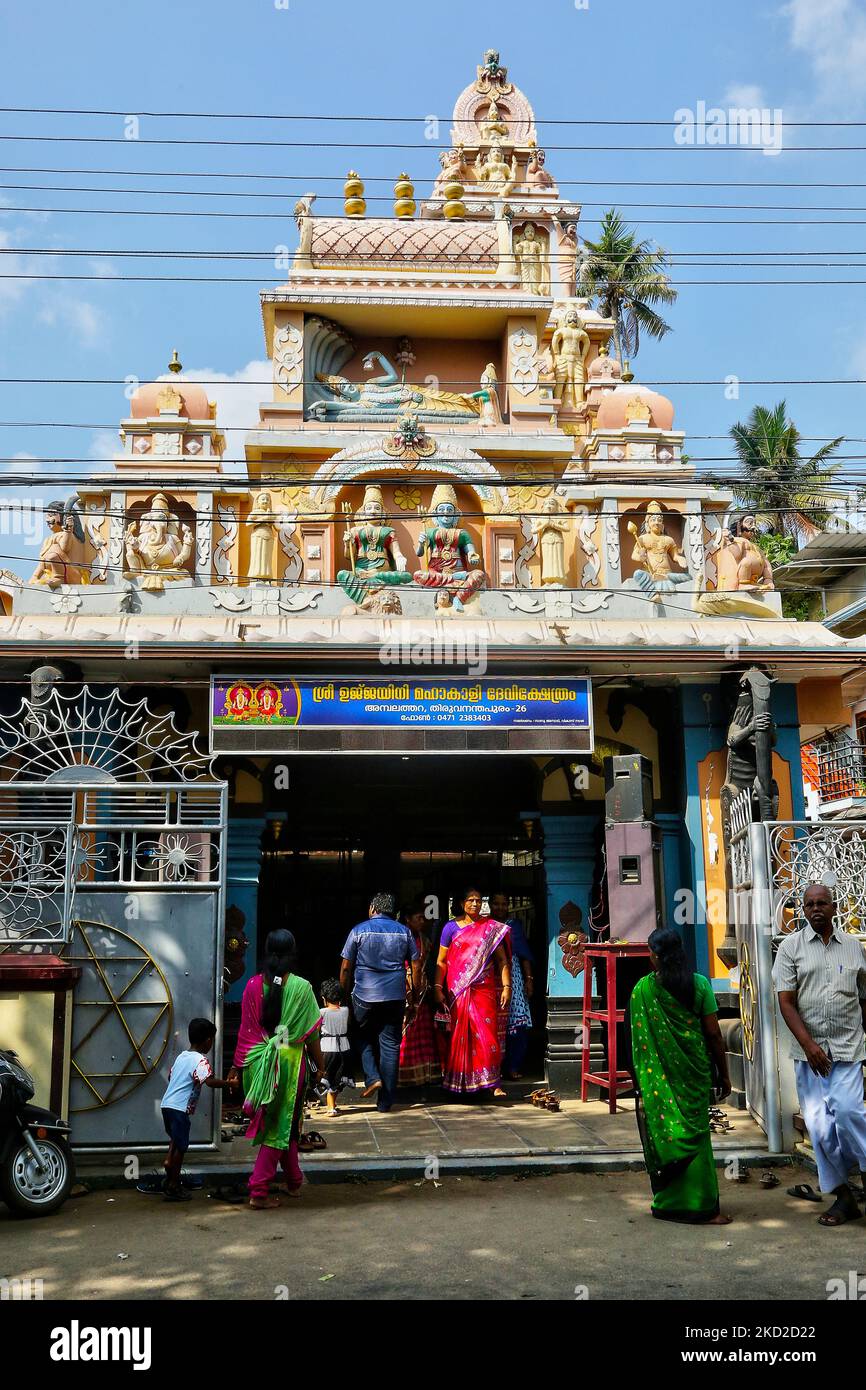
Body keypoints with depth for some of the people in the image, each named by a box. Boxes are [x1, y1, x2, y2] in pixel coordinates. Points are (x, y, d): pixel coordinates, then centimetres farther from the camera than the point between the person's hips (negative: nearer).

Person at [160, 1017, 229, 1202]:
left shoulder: (181, 1056, 14)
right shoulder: (200, 1060, -11)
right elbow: (210, 1081, -25)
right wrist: (229, 1083, -14)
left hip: (167, 1104, 8)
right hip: (181, 1108, -8)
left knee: (176, 1139, 28)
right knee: (181, 1147, 3)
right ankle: (173, 1188, 9)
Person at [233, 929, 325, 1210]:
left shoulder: (253, 986, -5)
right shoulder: (301, 987, -13)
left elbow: (246, 1030, 1)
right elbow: (311, 1034, -7)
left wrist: (242, 1064, 13)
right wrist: (320, 1064, 7)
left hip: (258, 1061, 4)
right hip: (290, 1062, -4)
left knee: (282, 1122, 20)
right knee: (282, 1124, 7)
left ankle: (294, 1181, 33)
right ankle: (259, 1191, 5)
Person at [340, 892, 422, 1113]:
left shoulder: (359, 930, -1)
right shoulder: (404, 931, 5)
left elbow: (345, 968, 0)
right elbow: (416, 965, 6)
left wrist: (344, 993, 11)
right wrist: (415, 993, 17)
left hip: (364, 996, -1)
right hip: (395, 997, 1)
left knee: (365, 1038, 20)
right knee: (390, 1046, 7)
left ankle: (372, 1077, -2)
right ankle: (385, 1103, 10)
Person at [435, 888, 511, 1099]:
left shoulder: (491, 928, 7)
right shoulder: (451, 927, 6)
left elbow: (502, 960, 6)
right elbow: (441, 961, 6)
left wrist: (506, 986, -3)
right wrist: (438, 987, -2)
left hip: (485, 990, 0)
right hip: (458, 991, 0)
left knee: (487, 1034, -7)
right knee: (459, 1035, 3)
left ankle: (492, 1083, -5)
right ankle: (458, 1081, 15)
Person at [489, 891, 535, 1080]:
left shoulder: (515, 925, 11)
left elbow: (524, 954, 10)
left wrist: (529, 978, 1)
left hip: (512, 977, 1)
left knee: (517, 1023, -8)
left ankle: (513, 1067, 0)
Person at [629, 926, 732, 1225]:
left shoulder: (643, 988, -8)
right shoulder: (699, 985, -5)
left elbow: (639, 1038, -4)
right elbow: (713, 1034, -4)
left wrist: (640, 1078, 7)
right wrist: (723, 1075, 6)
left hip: (658, 1076, -1)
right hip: (695, 1073, 1)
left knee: (663, 1133, 10)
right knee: (695, 1133, 9)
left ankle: (668, 1203, 20)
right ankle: (702, 1208, 10)